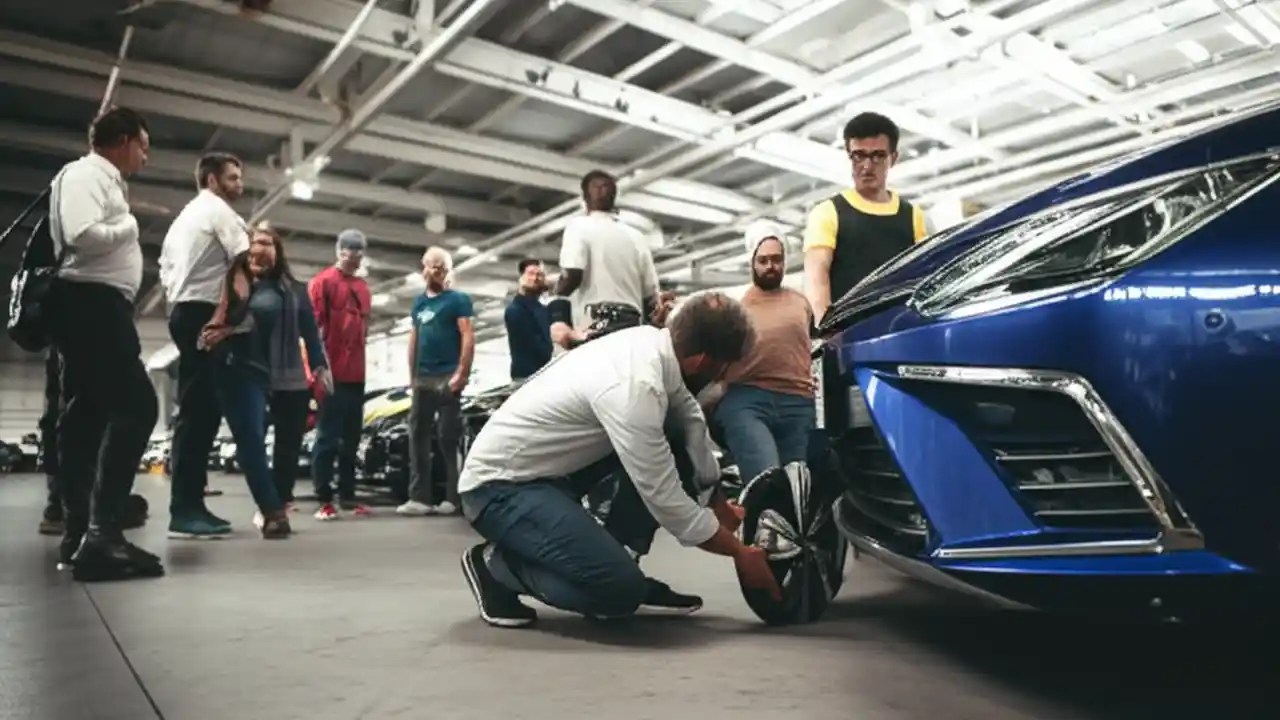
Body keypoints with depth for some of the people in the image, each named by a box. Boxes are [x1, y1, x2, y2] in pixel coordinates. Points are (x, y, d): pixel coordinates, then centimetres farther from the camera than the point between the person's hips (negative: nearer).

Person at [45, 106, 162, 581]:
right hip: (89, 303, -11)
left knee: (86, 413, 9)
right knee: (136, 405, -20)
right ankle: (102, 534, -23)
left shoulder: (103, 181, 24)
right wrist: (128, 226, -7)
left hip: (95, 305, 11)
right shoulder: (84, 174, -6)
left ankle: (79, 534, 15)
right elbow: (82, 235, -22)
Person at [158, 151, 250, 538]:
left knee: (196, 408, 9)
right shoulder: (219, 210, -3)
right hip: (205, 313, -10)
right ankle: (186, 509, -16)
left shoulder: (184, 215, 27)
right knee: (201, 410, -14)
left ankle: (188, 505, 9)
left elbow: (165, 267, 27)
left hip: (182, 312, 10)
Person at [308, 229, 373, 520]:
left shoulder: (363, 287, 16)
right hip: (332, 373, -7)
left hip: (356, 373, 7)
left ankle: (348, 495, 19)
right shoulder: (323, 281, -5)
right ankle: (324, 500, -1)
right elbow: (313, 324, -11)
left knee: (352, 437, 11)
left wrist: (359, 361, 16)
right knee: (328, 436, -5)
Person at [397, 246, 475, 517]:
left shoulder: (458, 299, -1)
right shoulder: (419, 302, 18)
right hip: (422, 379, 7)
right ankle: (420, 497, 9)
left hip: (447, 378, -7)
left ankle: (453, 497, -1)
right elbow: (414, 338, 21)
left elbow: (468, 337, -9)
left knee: (449, 439, -6)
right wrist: (411, 373, 14)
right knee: (417, 436, 5)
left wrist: (461, 374, -17)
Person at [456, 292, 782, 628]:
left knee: (677, 439, 0)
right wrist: (740, 553, -10)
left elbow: (693, 426, 8)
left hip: (549, 468, 9)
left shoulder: (652, 342, -5)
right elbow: (667, 502, -23)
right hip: (499, 487, -9)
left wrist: (724, 509, 10)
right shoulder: (634, 386, -30)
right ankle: (496, 564, 0)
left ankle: (612, 561, 6)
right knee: (622, 587, -23)